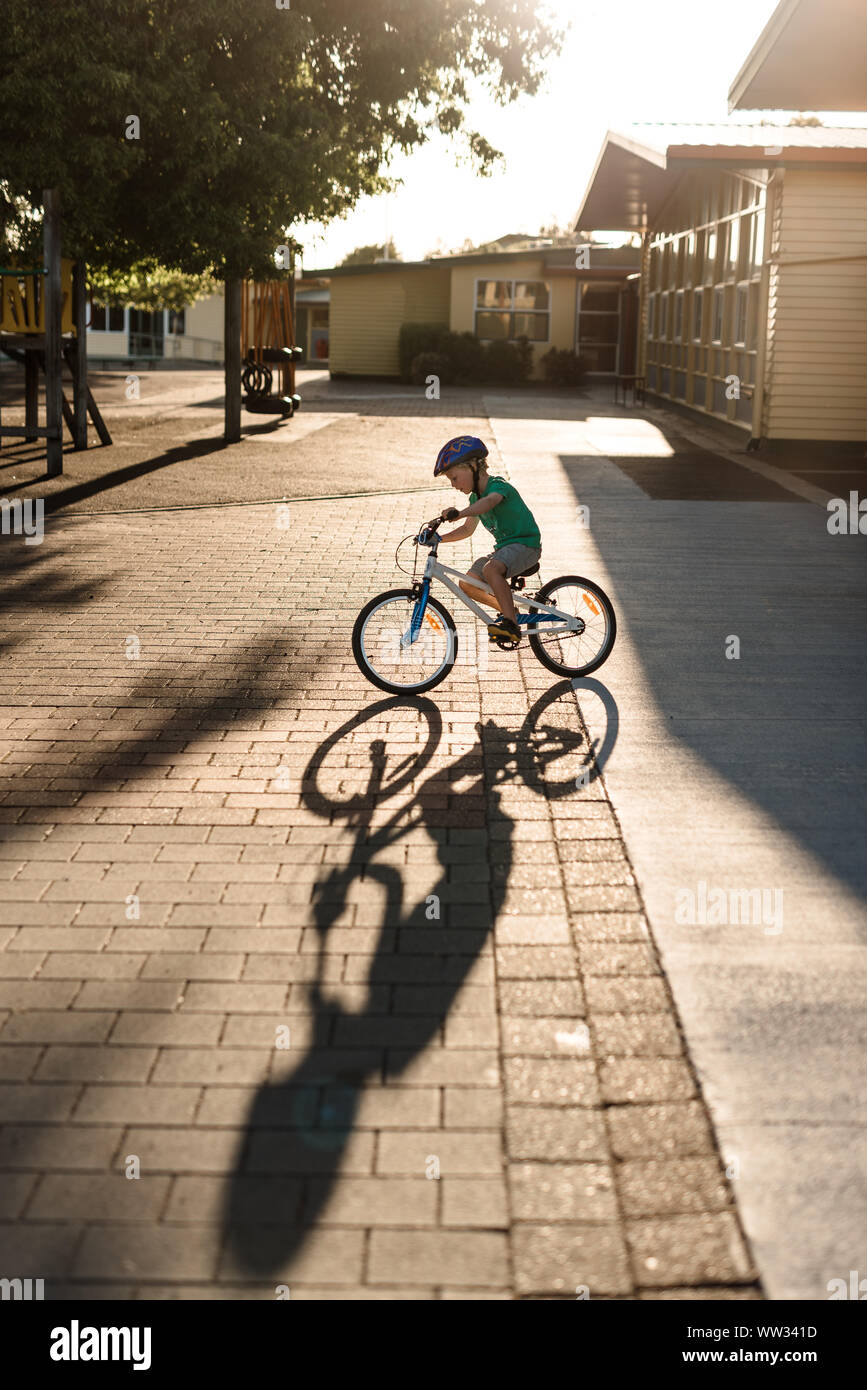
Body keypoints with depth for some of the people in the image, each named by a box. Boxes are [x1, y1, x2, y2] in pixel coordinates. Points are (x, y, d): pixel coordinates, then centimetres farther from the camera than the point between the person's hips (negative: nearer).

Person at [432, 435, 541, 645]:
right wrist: (439, 538, 7)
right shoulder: (476, 497, 11)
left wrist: (459, 514, -59)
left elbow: (489, 502, -41)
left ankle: (511, 624, -35)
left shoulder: (498, 486, -17)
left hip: (525, 544, -9)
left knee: (491, 569, -36)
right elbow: (468, 530, 22)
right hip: (504, 547, 9)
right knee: (467, 584, 0)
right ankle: (507, 610, 19)